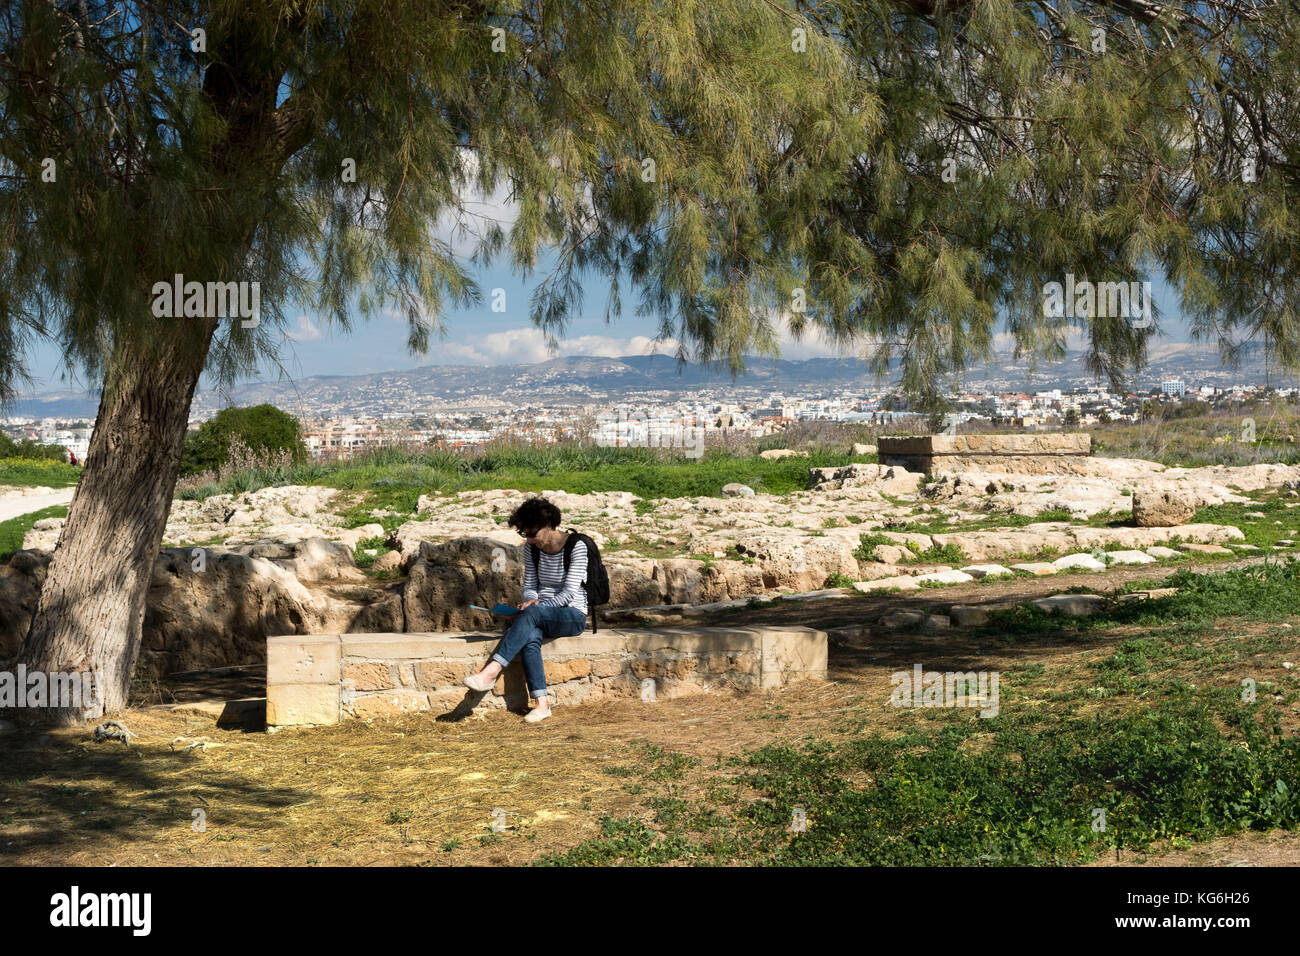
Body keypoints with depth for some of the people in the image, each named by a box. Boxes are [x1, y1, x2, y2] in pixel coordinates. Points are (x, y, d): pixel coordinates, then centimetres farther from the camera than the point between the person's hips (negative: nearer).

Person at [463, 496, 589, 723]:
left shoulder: (576, 547, -11)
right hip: (541, 618, 5)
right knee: (530, 638, -33)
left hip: (573, 615, -5)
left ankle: (490, 672, -43)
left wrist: (533, 606, -23)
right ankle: (541, 703, -39)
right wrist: (531, 600, -13)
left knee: (531, 614, -35)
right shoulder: (532, 549, 8)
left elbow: (569, 593, -16)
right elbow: (529, 586, 12)